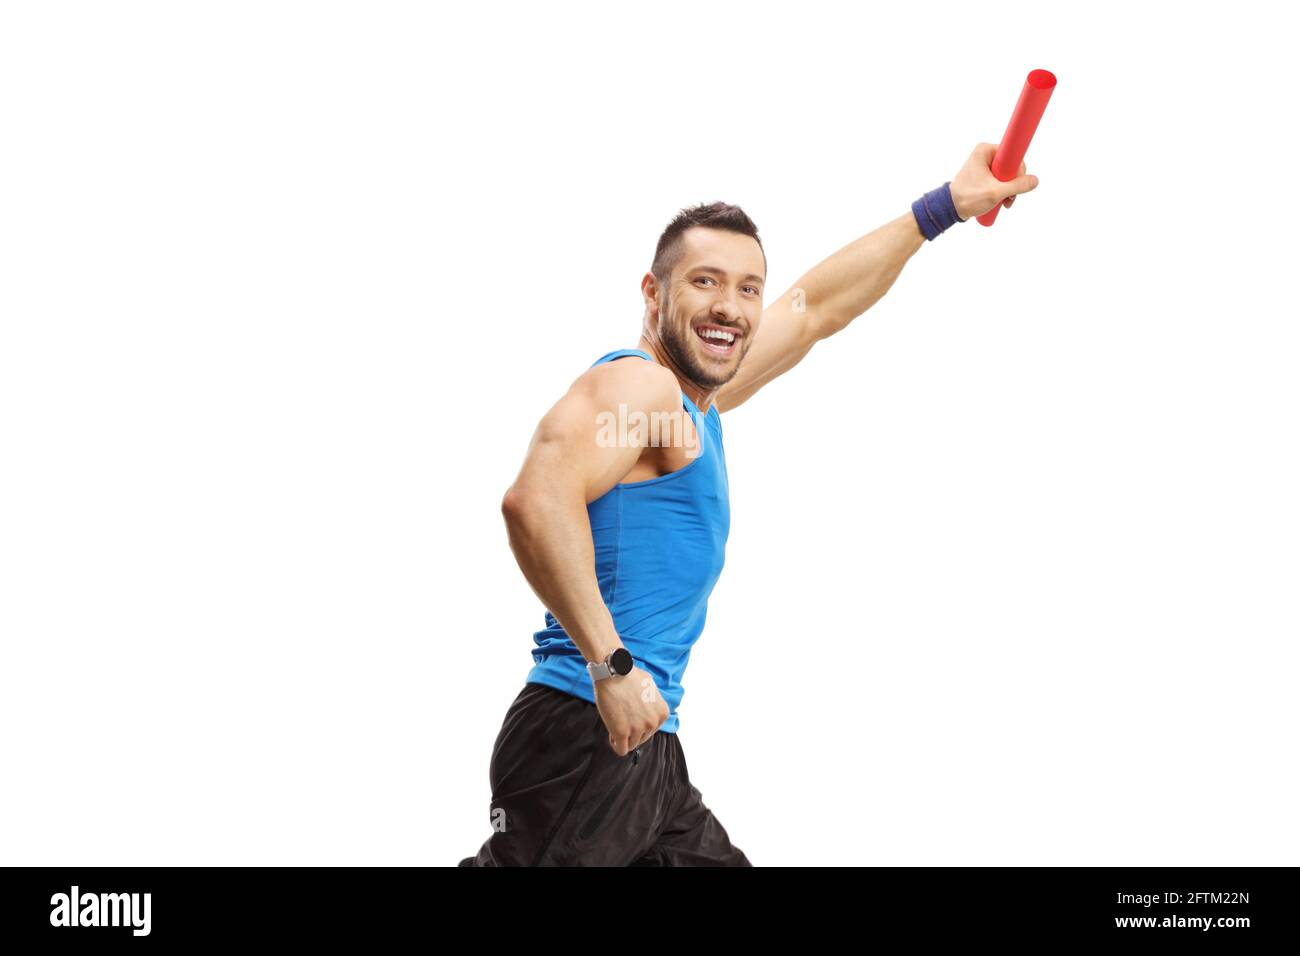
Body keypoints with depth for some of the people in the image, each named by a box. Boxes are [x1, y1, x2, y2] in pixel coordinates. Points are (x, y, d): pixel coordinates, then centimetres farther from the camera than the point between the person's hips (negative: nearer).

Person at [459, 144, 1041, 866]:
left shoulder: (692, 396, 17)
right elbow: (536, 500, -29)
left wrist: (943, 207, 34)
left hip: (645, 753, 10)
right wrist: (612, 665, -29)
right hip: (584, 737, -10)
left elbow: (819, 306, 29)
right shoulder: (636, 382, -11)